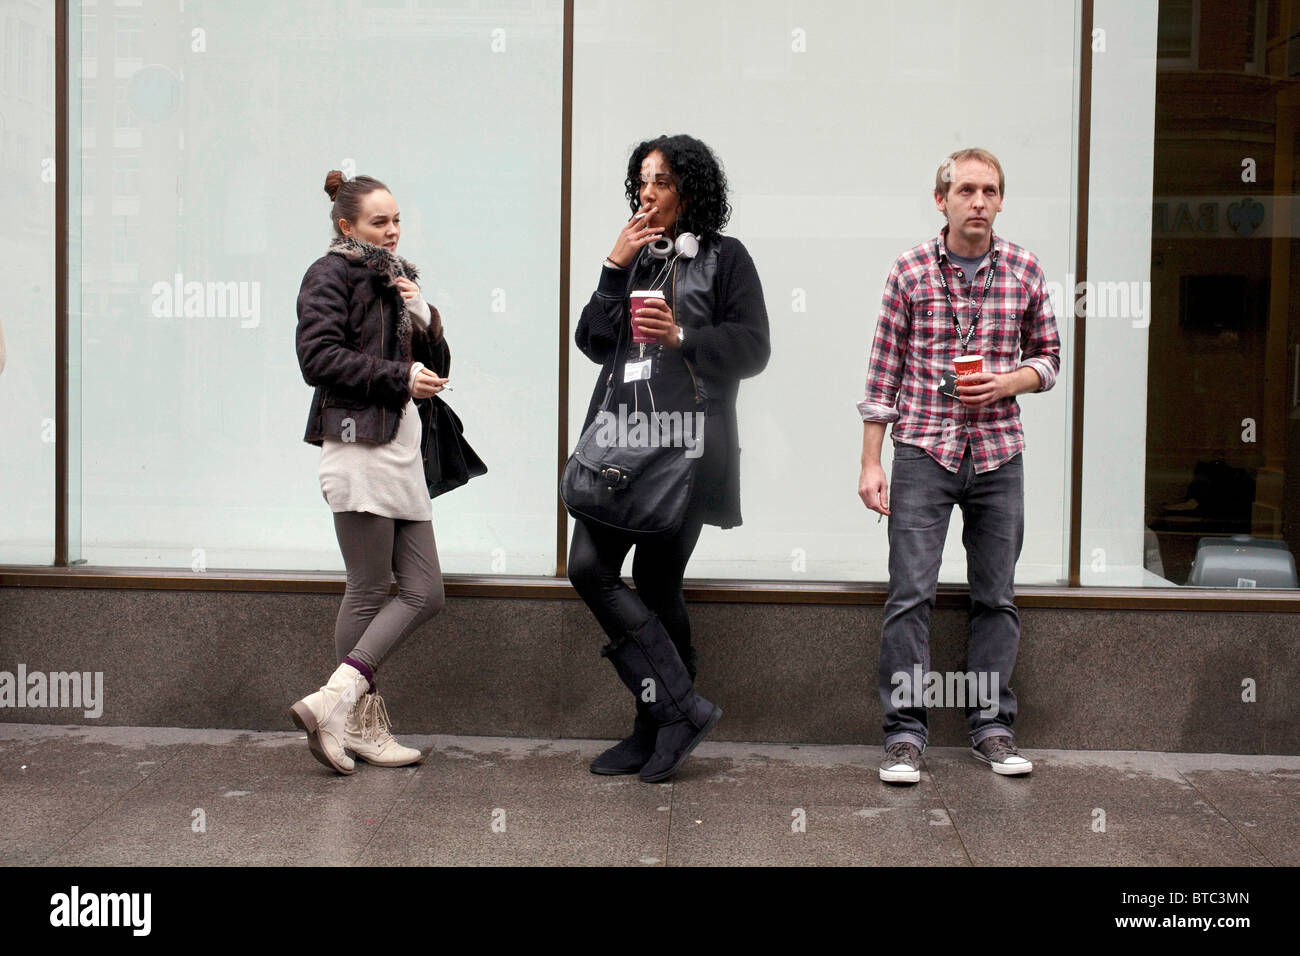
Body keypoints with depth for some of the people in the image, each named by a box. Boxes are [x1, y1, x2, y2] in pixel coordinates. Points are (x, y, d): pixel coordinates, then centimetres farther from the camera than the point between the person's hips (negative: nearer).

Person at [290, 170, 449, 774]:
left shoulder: (396, 281, 22)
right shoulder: (331, 275, -2)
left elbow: (434, 367, 21)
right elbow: (318, 357, -16)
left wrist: (422, 315, 3)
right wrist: (399, 377, -16)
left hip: (402, 452, 8)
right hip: (359, 447, -8)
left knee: (424, 592, 1)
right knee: (369, 591, -3)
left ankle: (334, 700, 2)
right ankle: (361, 720, 6)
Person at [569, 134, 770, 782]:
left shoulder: (723, 257, 5)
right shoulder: (633, 257, 21)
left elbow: (752, 347, -2)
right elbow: (592, 342, 12)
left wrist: (682, 337, -16)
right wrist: (614, 268, 3)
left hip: (686, 442, -6)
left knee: (657, 584, -4)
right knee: (589, 567, -7)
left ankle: (656, 727, 10)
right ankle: (681, 710, -1)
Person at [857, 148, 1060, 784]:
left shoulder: (1024, 270, 5)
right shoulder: (910, 271, 0)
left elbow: (1048, 356, 14)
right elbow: (884, 371, 2)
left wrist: (1009, 382, -9)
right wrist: (870, 463, -2)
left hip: (998, 454, 2)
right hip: (923, 451, -2)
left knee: (996, 595, 7)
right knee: (910, 593, -5)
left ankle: (991, 724, 18)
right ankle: (904, 731, 2)